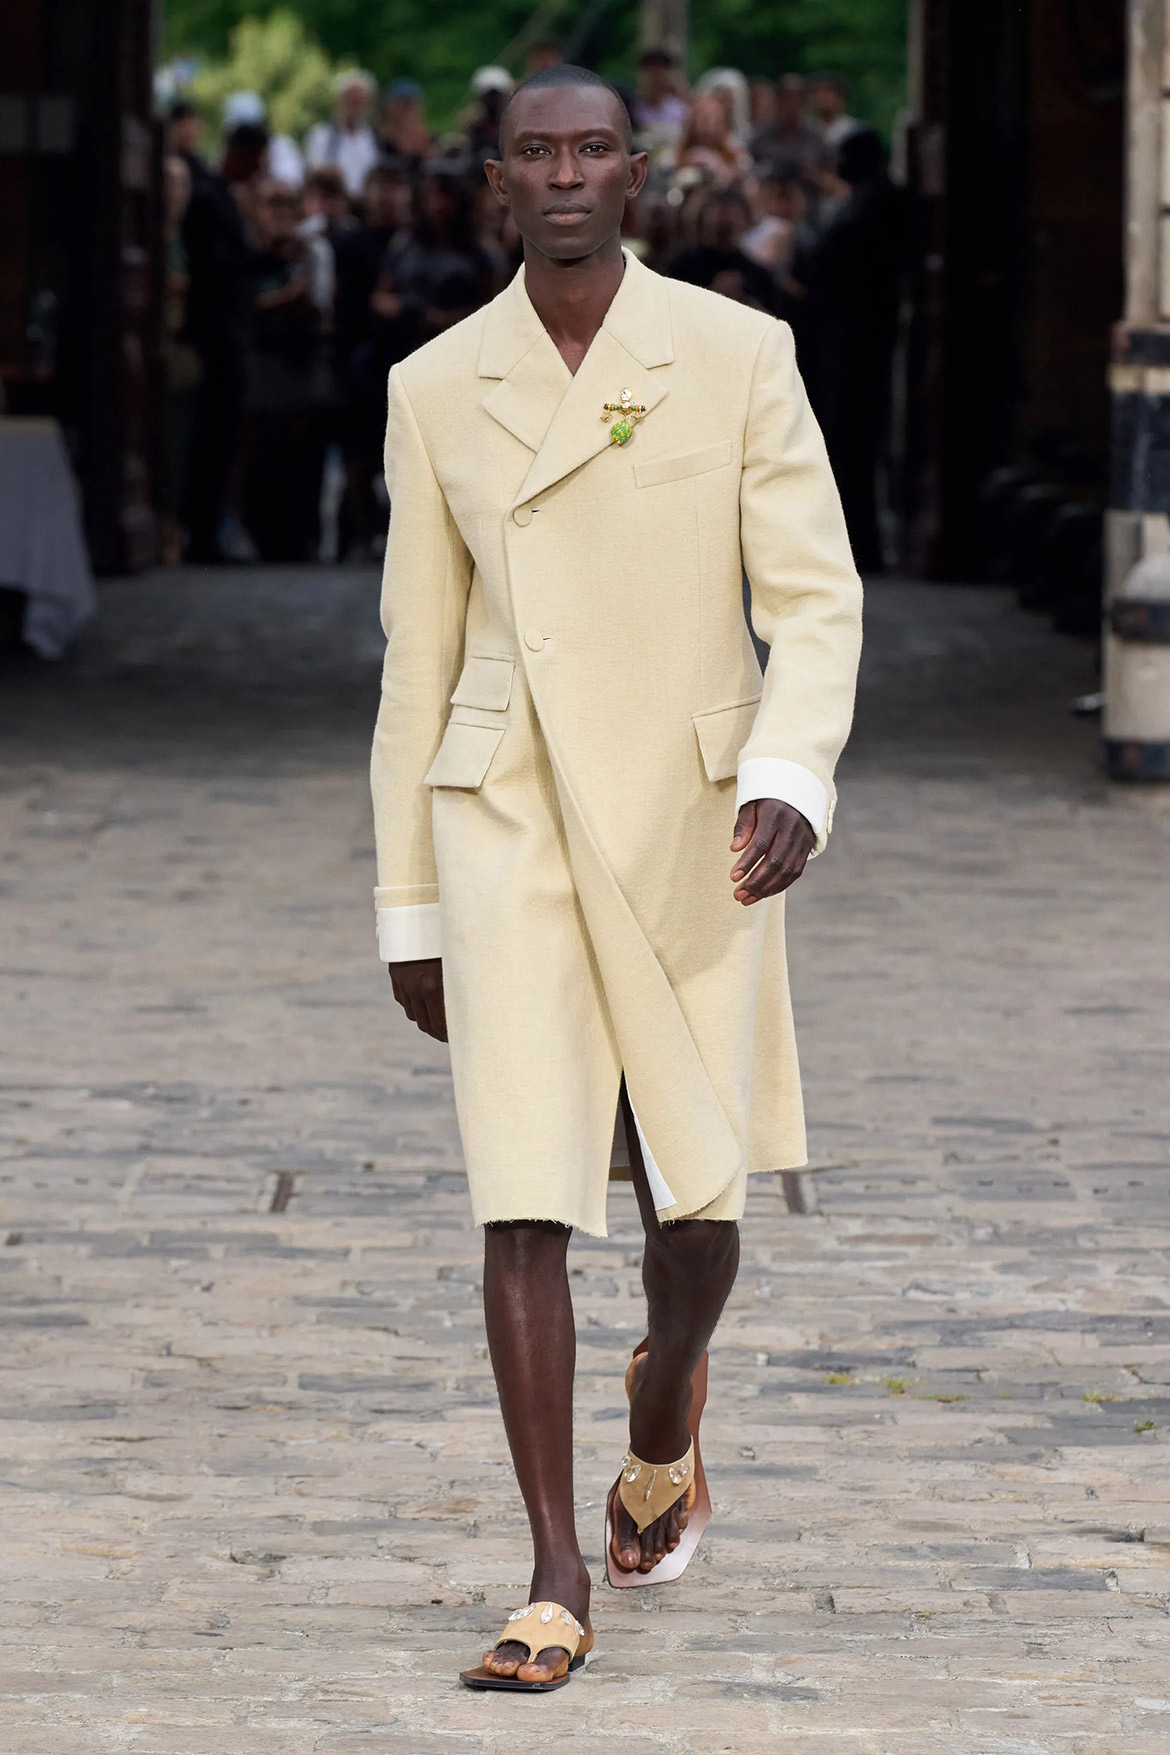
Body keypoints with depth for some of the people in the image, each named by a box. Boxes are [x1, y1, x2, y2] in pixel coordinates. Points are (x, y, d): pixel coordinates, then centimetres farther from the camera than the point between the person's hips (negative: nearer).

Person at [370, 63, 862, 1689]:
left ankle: (667, 1403, 41)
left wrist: (791, 778, -21)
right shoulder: (437, 389, 4)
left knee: (695, 1203, 6)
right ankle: (558, 1578, -2)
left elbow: (817, 597, -3)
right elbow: (419, 653, 9)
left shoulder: (739, 355, -2)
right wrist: (409, 905, 9)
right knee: (521, 1200, -8)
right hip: (508, 820, 1)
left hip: (691, 819, 0)